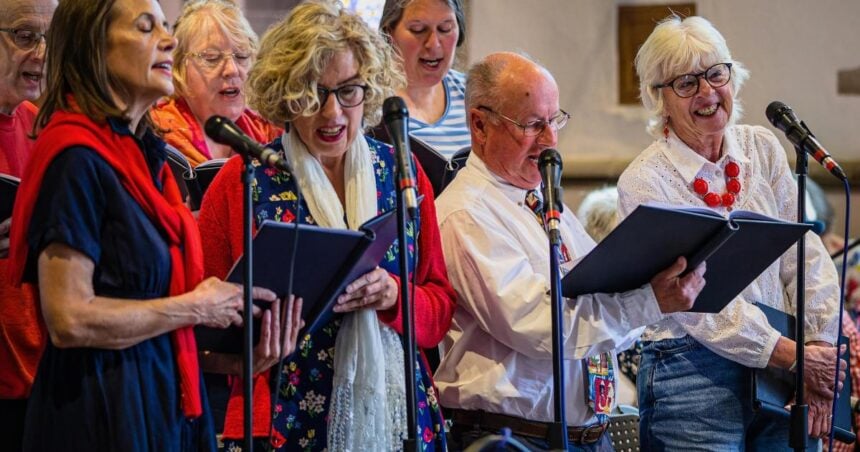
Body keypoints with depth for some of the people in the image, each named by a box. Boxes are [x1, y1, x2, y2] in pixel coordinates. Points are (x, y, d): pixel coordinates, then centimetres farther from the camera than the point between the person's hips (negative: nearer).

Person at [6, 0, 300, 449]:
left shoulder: (143, 153, 12)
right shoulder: (76, 157, -14)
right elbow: (70, 320, -21)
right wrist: (194, 308, -13)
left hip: (163, 401, 9)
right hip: (102, 408, -9)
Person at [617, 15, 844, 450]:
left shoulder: (762, 149, 7)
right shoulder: (643, 182, -8)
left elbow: (804, 255, 4)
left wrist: (821, 348, -8)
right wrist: (792, 354, -17)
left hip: (780, 378, 4)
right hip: (694, 367, -4)